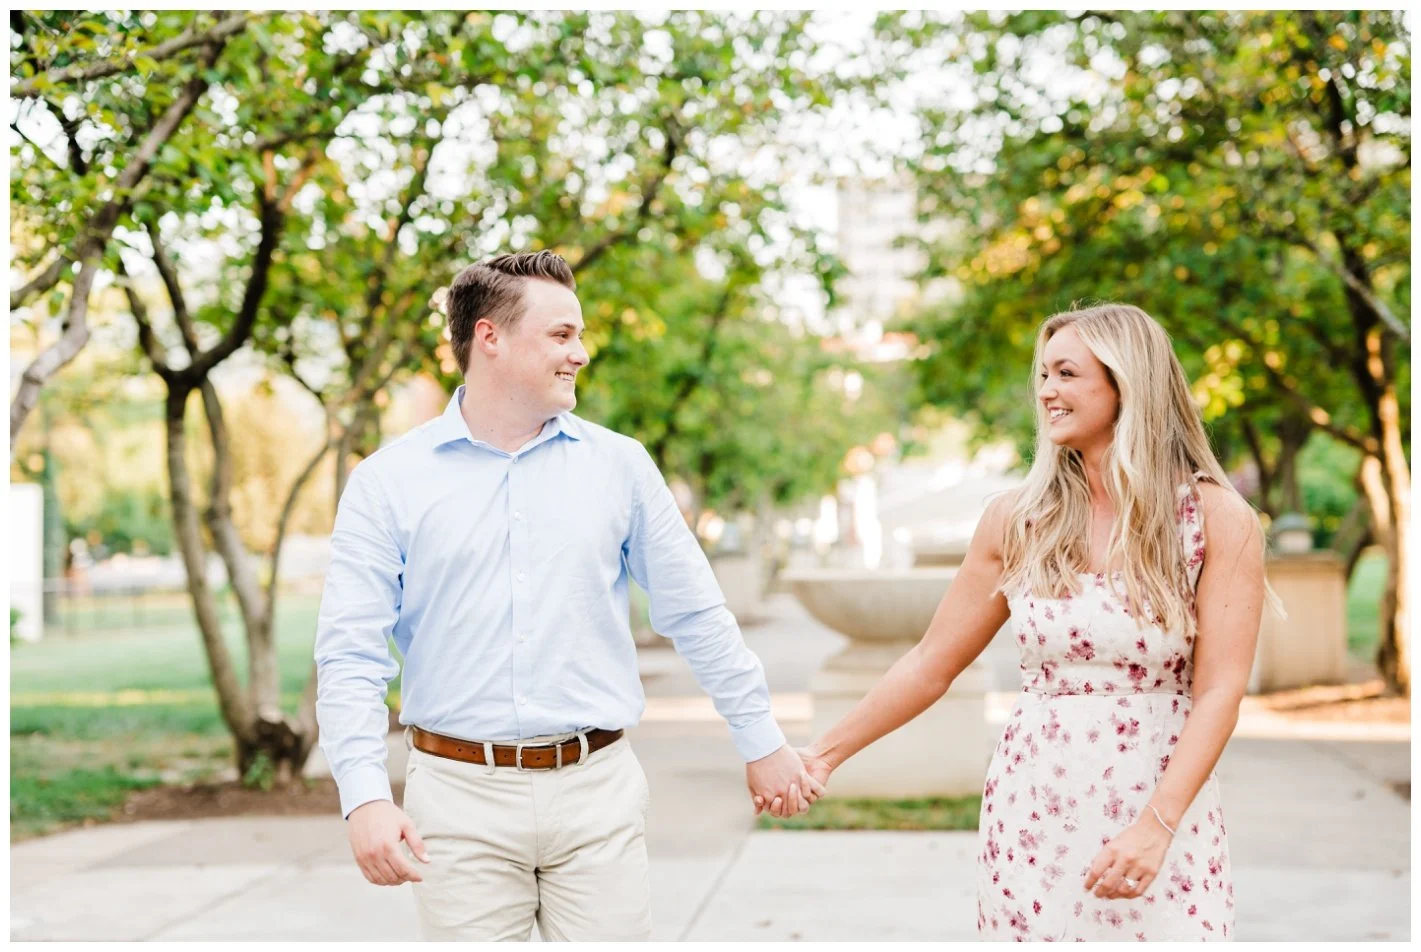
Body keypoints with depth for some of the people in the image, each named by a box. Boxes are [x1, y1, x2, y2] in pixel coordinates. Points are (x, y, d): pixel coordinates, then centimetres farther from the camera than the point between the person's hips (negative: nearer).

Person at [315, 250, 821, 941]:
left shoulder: (619, 465, 6)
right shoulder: (388, 482, 0)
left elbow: (696, 615, 12)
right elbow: (351, 656, -4)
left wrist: (761, 740, 13)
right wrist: (365, 796, -16)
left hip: (595, 789, 1)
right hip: (460, 792, -1)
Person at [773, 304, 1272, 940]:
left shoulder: (1218, 520, -4)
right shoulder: (1018, 519, 3)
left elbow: (1218, 690, -10)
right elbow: (931, 665, 9)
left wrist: (1156, 825, -20)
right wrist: (827, 753, 7)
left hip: (1165, 807, -2)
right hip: (1031, 810, 2)